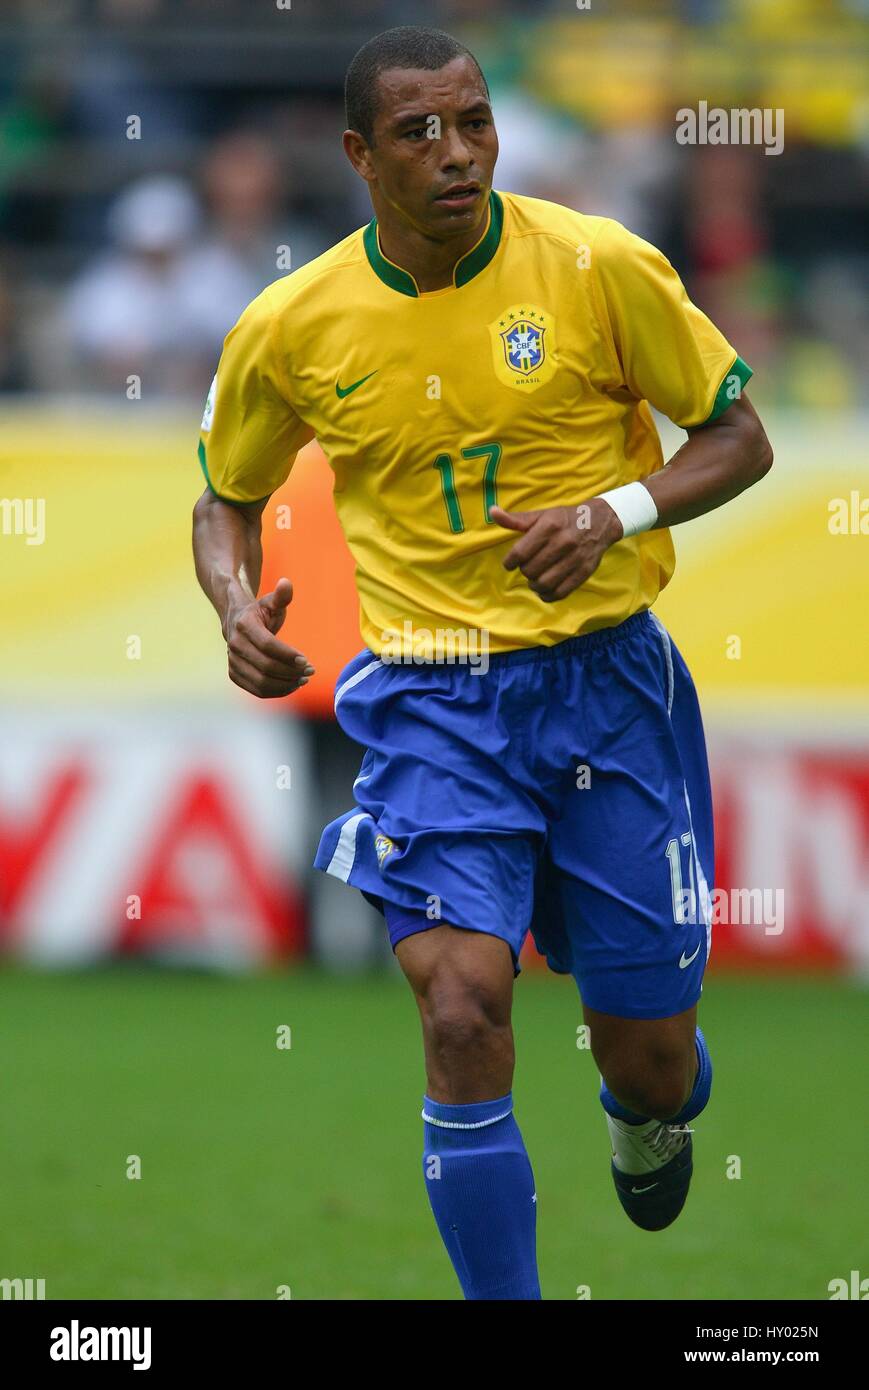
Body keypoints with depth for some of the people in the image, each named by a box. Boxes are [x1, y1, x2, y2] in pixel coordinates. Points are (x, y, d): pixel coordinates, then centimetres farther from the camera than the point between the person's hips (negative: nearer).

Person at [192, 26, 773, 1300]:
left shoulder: (600, 267, -7)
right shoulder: (290, 329, -2)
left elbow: (740, 436, 2)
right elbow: (227, 500, 14)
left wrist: (617, 512, -16)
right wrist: (238, 606, -8)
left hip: (607, 679, 0)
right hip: (431, 697, 0)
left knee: (648, 1058, 7)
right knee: (464, 1018, -21)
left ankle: (651, 1118, 46)